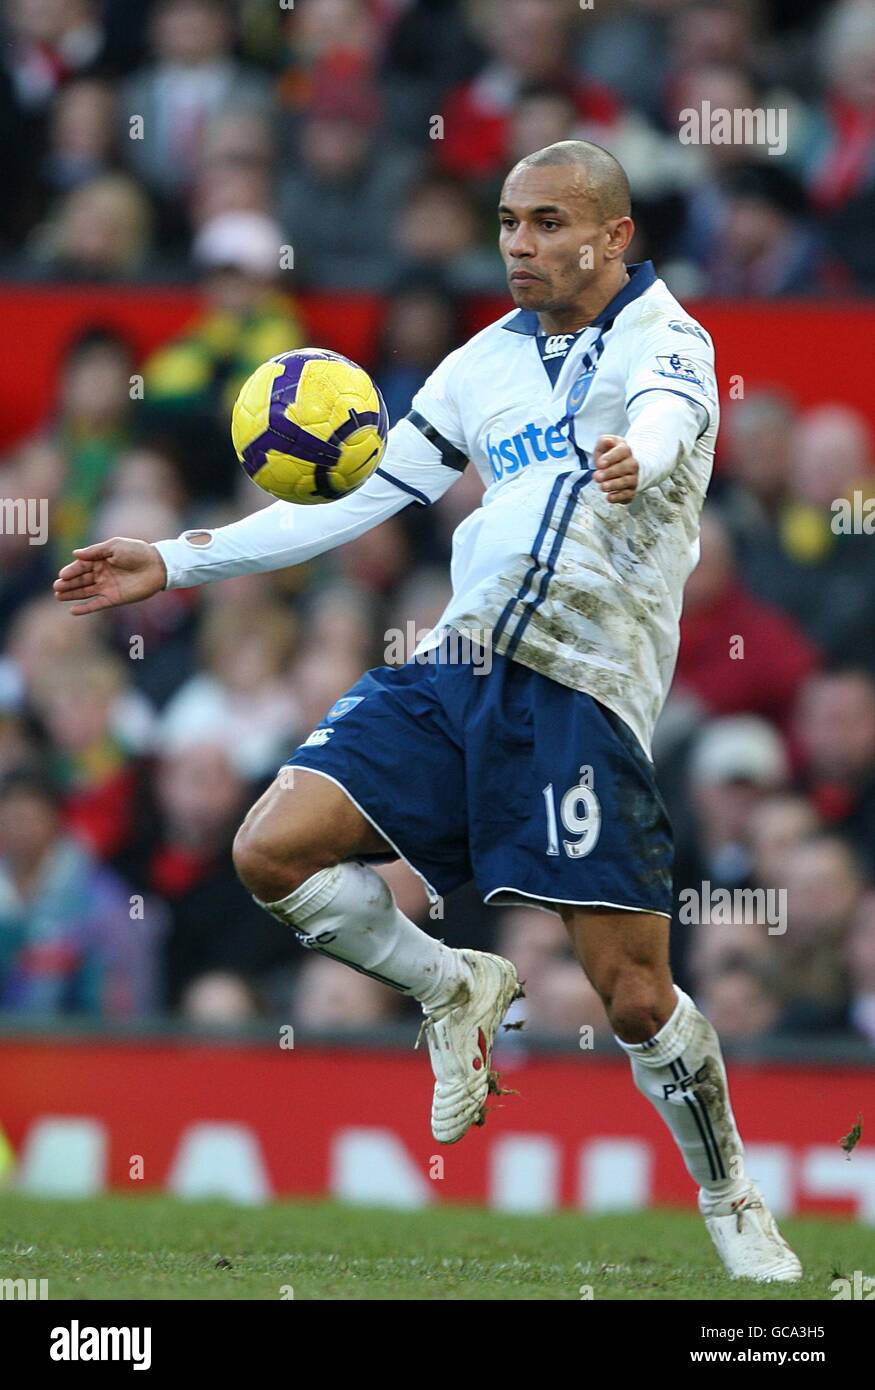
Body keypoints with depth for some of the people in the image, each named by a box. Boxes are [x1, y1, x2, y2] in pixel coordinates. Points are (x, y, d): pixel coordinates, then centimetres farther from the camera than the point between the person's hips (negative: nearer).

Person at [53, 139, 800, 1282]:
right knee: (272, 849, -13)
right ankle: (454, 990, 11)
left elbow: (667, 416, -25)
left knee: (636, 998, -7)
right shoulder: (484, 365, 17)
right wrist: (176, 563, 18)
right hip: (460, 665, 6)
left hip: (583, 694, -6)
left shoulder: (666, 337, -1)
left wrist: (636, 458, -51)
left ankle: (729, 1198, 18)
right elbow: (359, 498, 21)